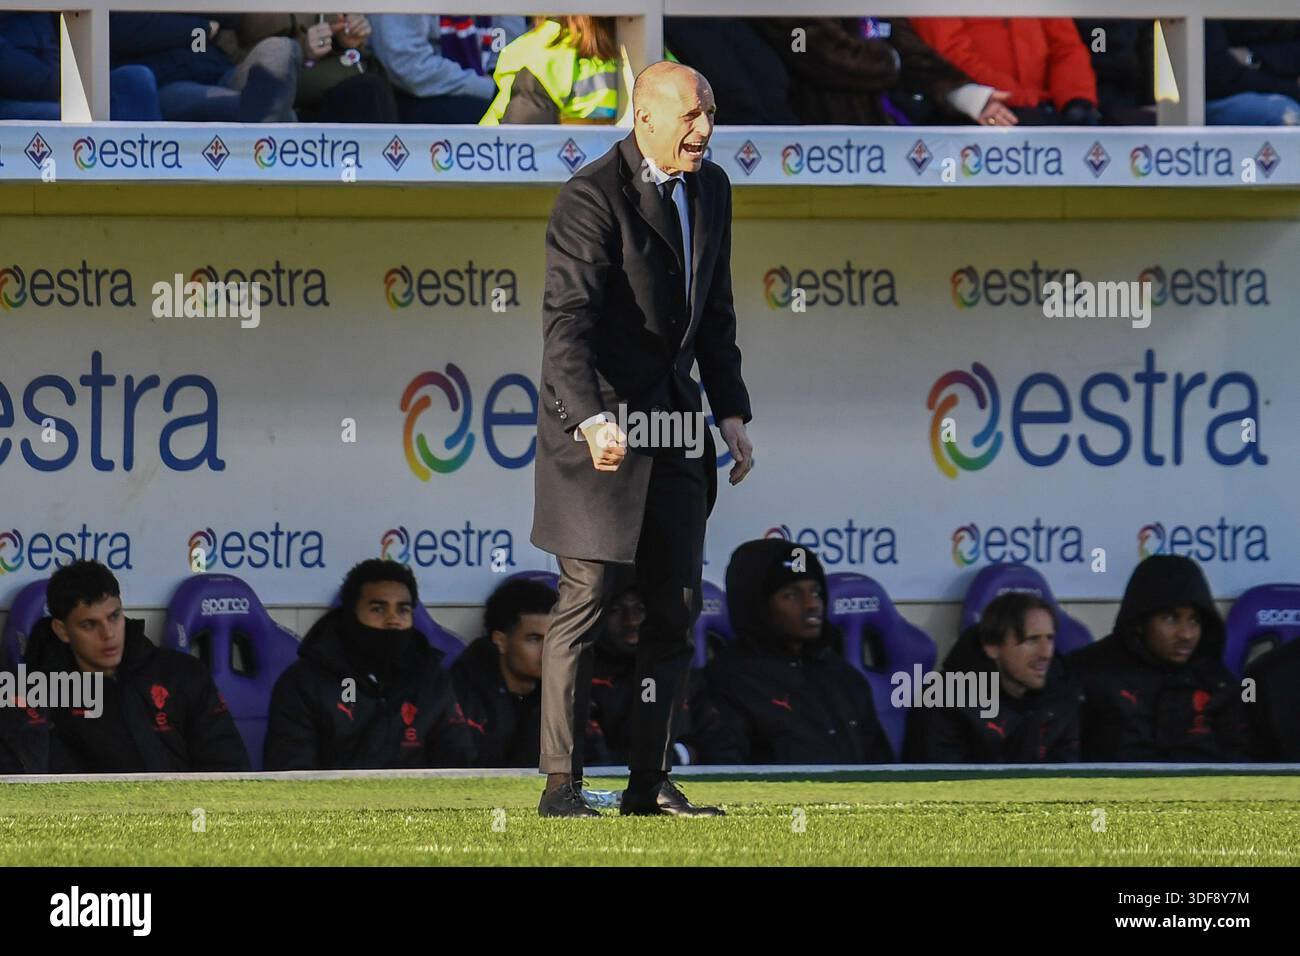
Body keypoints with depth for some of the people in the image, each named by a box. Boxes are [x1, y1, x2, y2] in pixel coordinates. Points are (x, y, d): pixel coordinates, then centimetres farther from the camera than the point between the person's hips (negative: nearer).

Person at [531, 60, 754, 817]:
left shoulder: (710, 188, 10)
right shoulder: (592, 198, -15)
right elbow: (566, 321, -23)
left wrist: (732, 412, 12)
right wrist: (591, 420, -35)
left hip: (672, 416, 7)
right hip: (599, 420, -7)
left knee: (677, 605, 5)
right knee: (586, 599, -7)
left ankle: (651, 784, 10)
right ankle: (561, 783, -3)